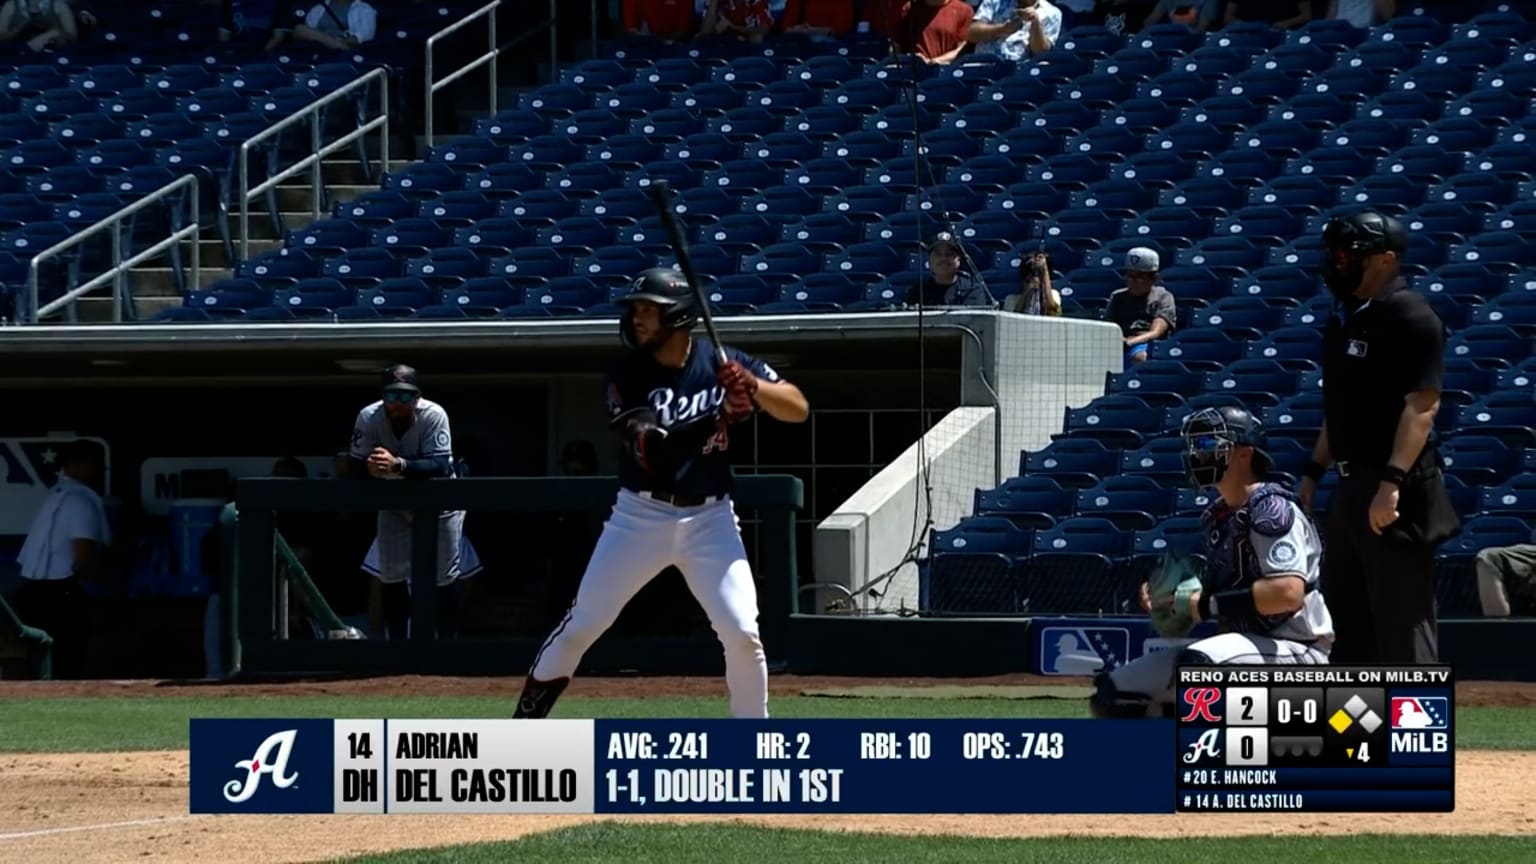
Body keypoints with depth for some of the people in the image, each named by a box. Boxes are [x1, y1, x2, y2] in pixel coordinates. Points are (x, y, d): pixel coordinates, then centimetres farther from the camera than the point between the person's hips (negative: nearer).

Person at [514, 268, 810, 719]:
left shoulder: (723, 363, -4)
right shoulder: (626, 373, -7)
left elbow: (798, 409, -6)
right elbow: (647, 448, -20)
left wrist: (751, 386, -25)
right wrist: (719, 414, -30)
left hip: (710, 519, 0)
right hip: (640, 517, 0)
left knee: (742, 634, -10)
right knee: (581, 626, 4)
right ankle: (525, 721, 21)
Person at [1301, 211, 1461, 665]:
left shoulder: (1410, 317, -13)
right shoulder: (1345, 317, 15)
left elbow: (1422, 406, -20)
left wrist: (1392, 482, -27)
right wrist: (1314, 471, 20)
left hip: (1398, 494, -10)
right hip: (1351, 486, 10)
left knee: (1402, 626, -9)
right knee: (1349, 616, 14)